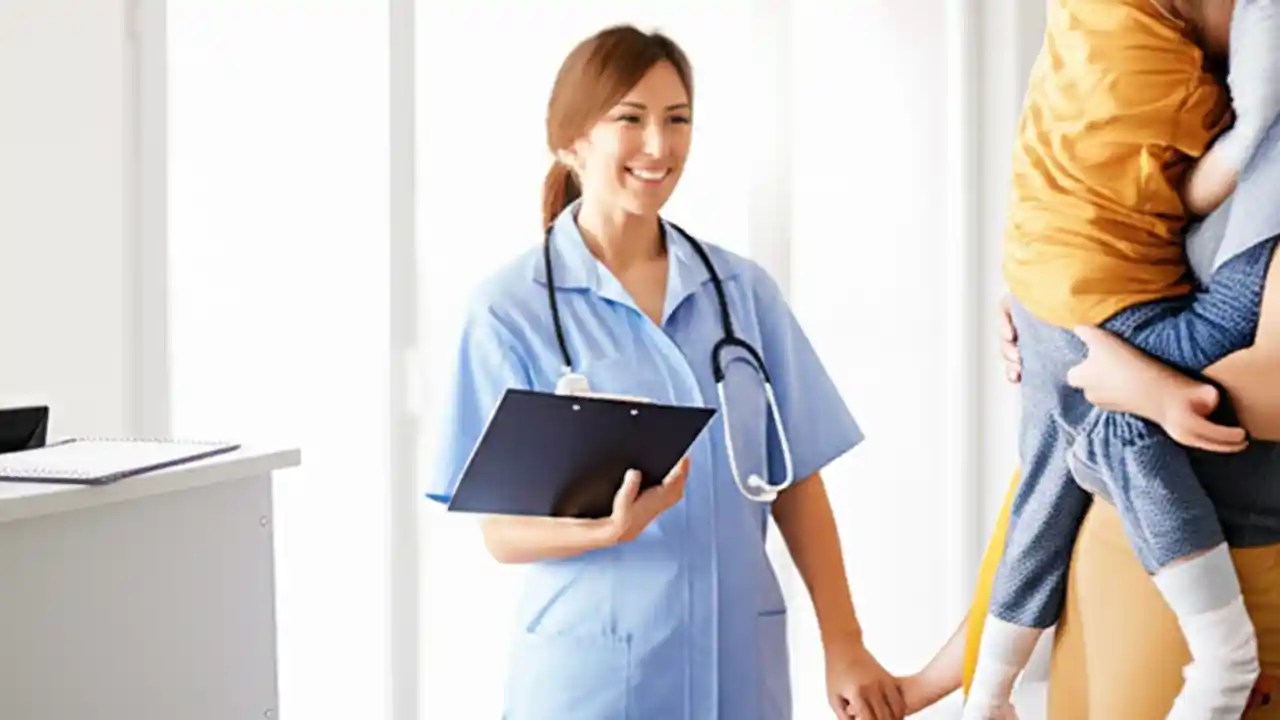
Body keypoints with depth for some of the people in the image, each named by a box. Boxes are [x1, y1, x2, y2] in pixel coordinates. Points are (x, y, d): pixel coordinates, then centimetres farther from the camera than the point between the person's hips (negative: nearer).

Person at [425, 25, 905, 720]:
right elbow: (503, 529, -7)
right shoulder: (511, 308, -7)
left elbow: (796, 482, 6)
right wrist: (610, 527, -25)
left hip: (740, 661, 3)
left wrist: (844, 647, 1)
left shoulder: (744, 290, 3)